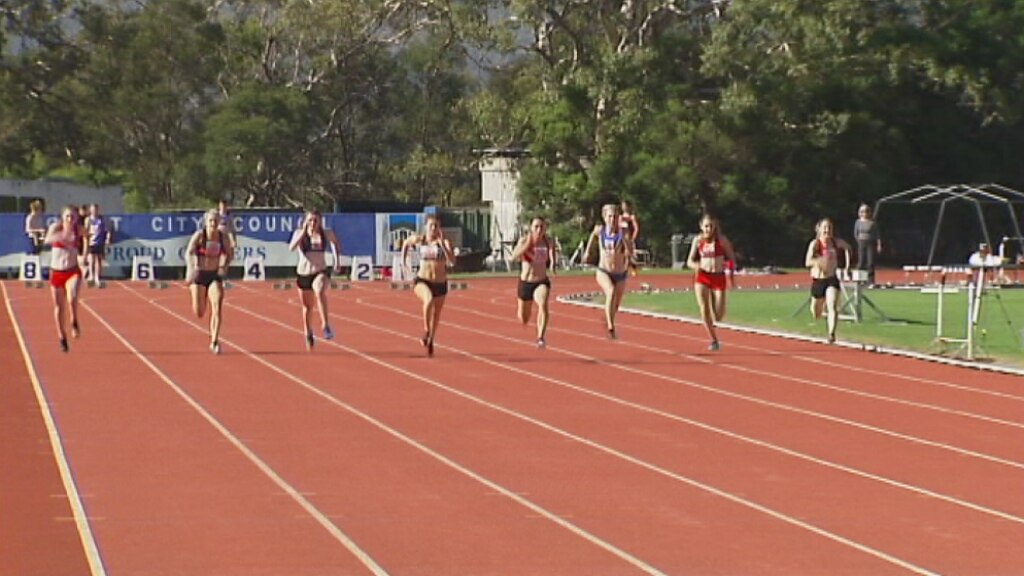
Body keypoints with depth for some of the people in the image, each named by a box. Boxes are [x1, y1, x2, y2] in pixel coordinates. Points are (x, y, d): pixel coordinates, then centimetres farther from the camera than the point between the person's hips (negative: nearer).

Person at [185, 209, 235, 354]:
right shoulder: (199, 235, -12)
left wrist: (225, 265, -11)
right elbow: (189, 252, -21)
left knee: (217, 307, -19)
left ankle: (214, 342, -14)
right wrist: (191, 268, -39)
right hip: (199, 275, -1)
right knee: (199, 313, 4)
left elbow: (230, 254, 9)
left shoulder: (224, 237, -4)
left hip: (215, 276, 1)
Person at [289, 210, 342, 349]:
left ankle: (326, 325, -38)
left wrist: (337, 260, 14)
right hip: (303, 273, 2)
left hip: (320, 272, -2)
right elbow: (292, 248, -26)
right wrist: (304, 232, -29)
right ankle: (308, 333, 42)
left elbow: (335, 242, 20)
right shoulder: (299, 234, -6)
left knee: (320, 292, -36)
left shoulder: (326, 234, -4)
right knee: (307, 306, 16)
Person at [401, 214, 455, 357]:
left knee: (436, 314, 19)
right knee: (429, 299, -35)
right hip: (422, 281, -2)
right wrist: (404, 261, 14)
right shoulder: (418, 240, -6)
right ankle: (426, 330, -16)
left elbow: (452, 261, -26)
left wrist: (442, 244, -30)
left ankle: (430, 340, 46)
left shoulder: (444, 242, -11)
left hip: (440, 284, 2)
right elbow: (406, 243, 17)